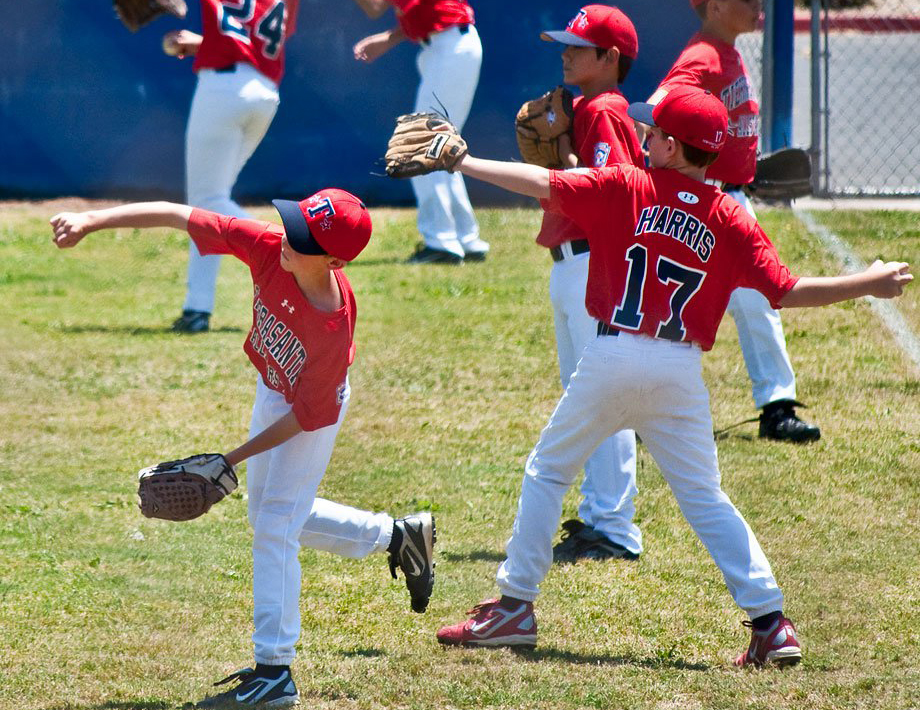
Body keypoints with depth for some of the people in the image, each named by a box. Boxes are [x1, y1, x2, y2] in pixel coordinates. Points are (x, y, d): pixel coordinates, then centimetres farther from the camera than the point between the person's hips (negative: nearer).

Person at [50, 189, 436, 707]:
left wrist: (234, 460, -23)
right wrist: (92, 221, -31)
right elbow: (181, 217, -25)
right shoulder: (270, 248, -28)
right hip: (272, 389, 8)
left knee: (275, 525, -9)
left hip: (315, 411, -8)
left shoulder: (334, 328, -39)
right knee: (272, 516, 22)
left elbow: (308, 415, -28)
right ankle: (397, 537, 37)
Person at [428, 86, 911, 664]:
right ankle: (771, 622, -2)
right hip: (681, 373, 2)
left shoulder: (627, 189, -1)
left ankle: (515, 607, 13)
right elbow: (786, 292, -2)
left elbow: (541, 183, -1)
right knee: (704, 496, 9)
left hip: (613, 358, -2)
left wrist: (462, 162, 9)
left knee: (548, 471, 14)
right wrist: (869, 284, 8)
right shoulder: (730, 220, 2)